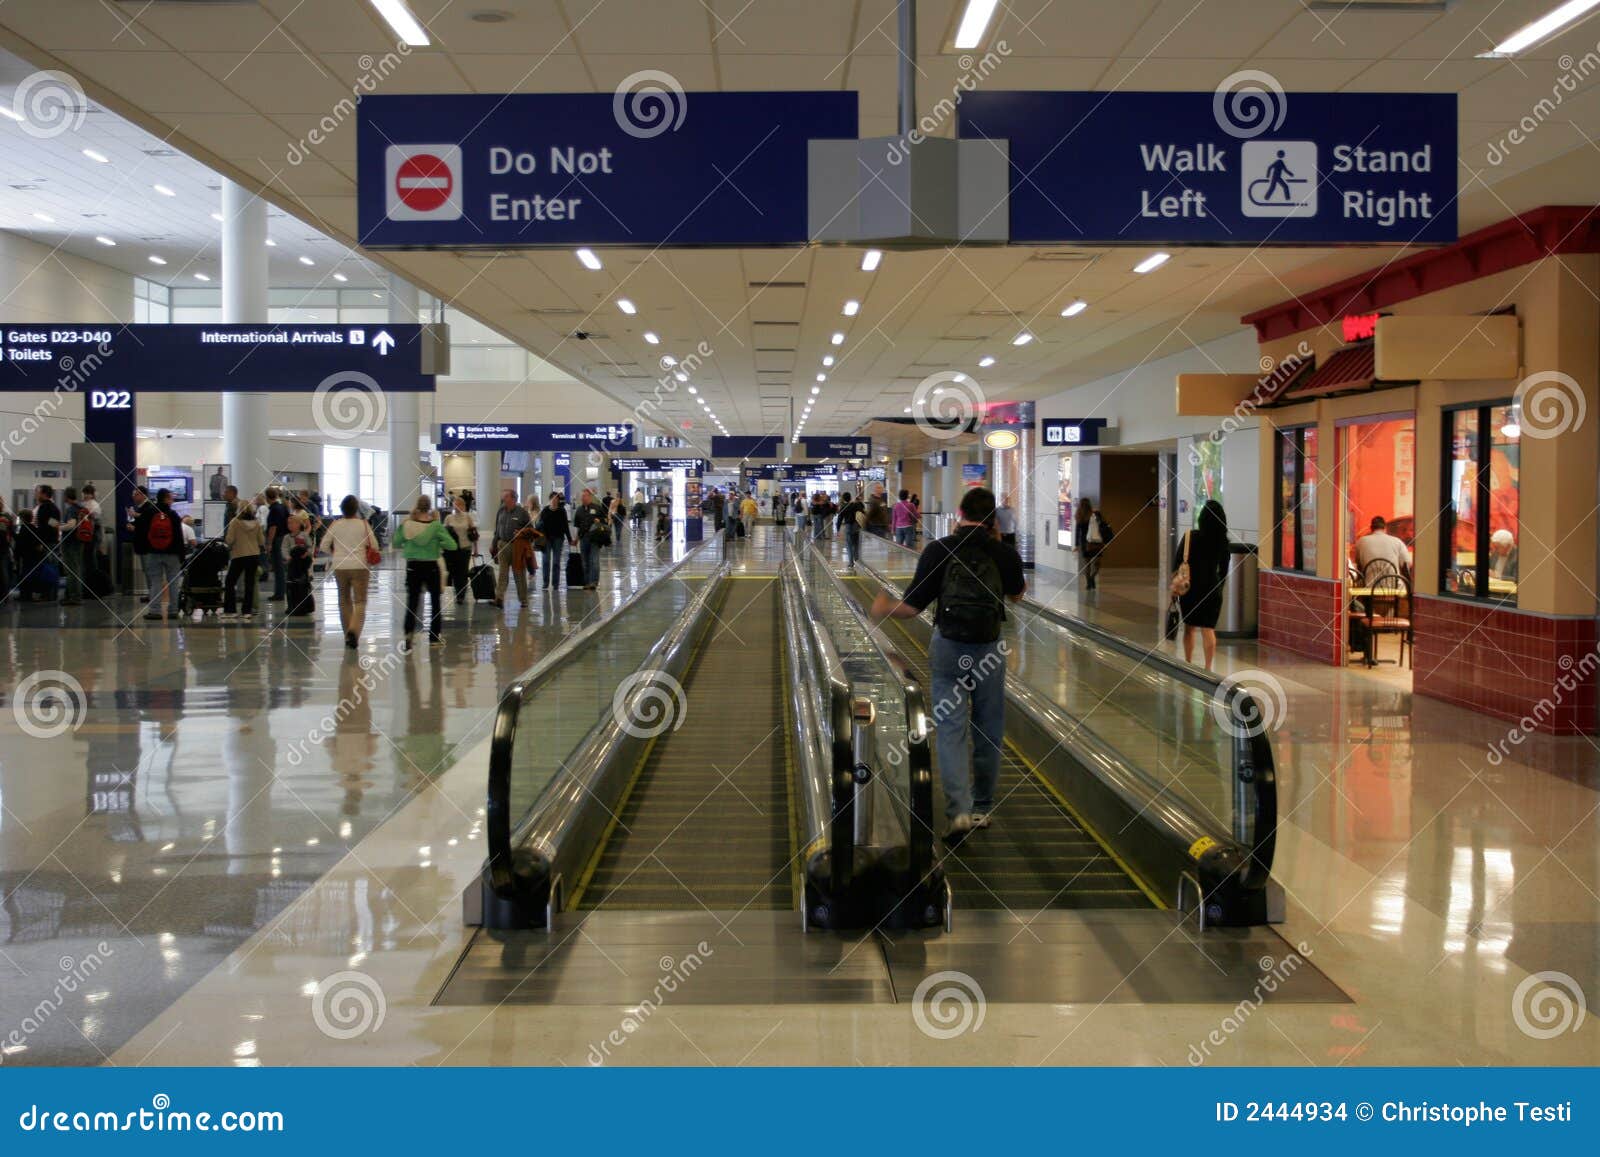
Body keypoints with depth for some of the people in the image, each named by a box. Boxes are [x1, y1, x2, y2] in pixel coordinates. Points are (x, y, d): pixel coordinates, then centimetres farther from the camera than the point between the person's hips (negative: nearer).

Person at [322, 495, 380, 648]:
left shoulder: (335, 525, -1)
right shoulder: (363, 524, -5)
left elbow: (324, 546, 2)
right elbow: (374, 546, -4)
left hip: (339, 567, 2)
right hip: (360, 567, -2)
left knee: (344, 601, 17)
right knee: (360, 602, -1)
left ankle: (348, 635, 23)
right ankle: (354, 630, -24)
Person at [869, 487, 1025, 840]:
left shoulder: (937, 550, -9)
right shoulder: (1005, 554, -4)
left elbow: (912, 607, -8)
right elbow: (1017, 593, 18)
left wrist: (882, 609, 11)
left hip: (948, 648, -1)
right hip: (989, 649, 1)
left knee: (950, 731, 1)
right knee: (989, 731, 15)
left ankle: (959, 811, -13)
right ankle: (982, 807, 25)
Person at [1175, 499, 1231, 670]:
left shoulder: (1190, 537, -10)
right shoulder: (1223, 542, -4)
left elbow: (1178, 562, -6)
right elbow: (1224, 568, 5)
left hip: (1190, 587, -1)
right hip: (1212, 588, 1)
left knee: (1189, 628, 14)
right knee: (1208, 629, 4)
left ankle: (1188, 663, 22)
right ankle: (1208, 668, 1)